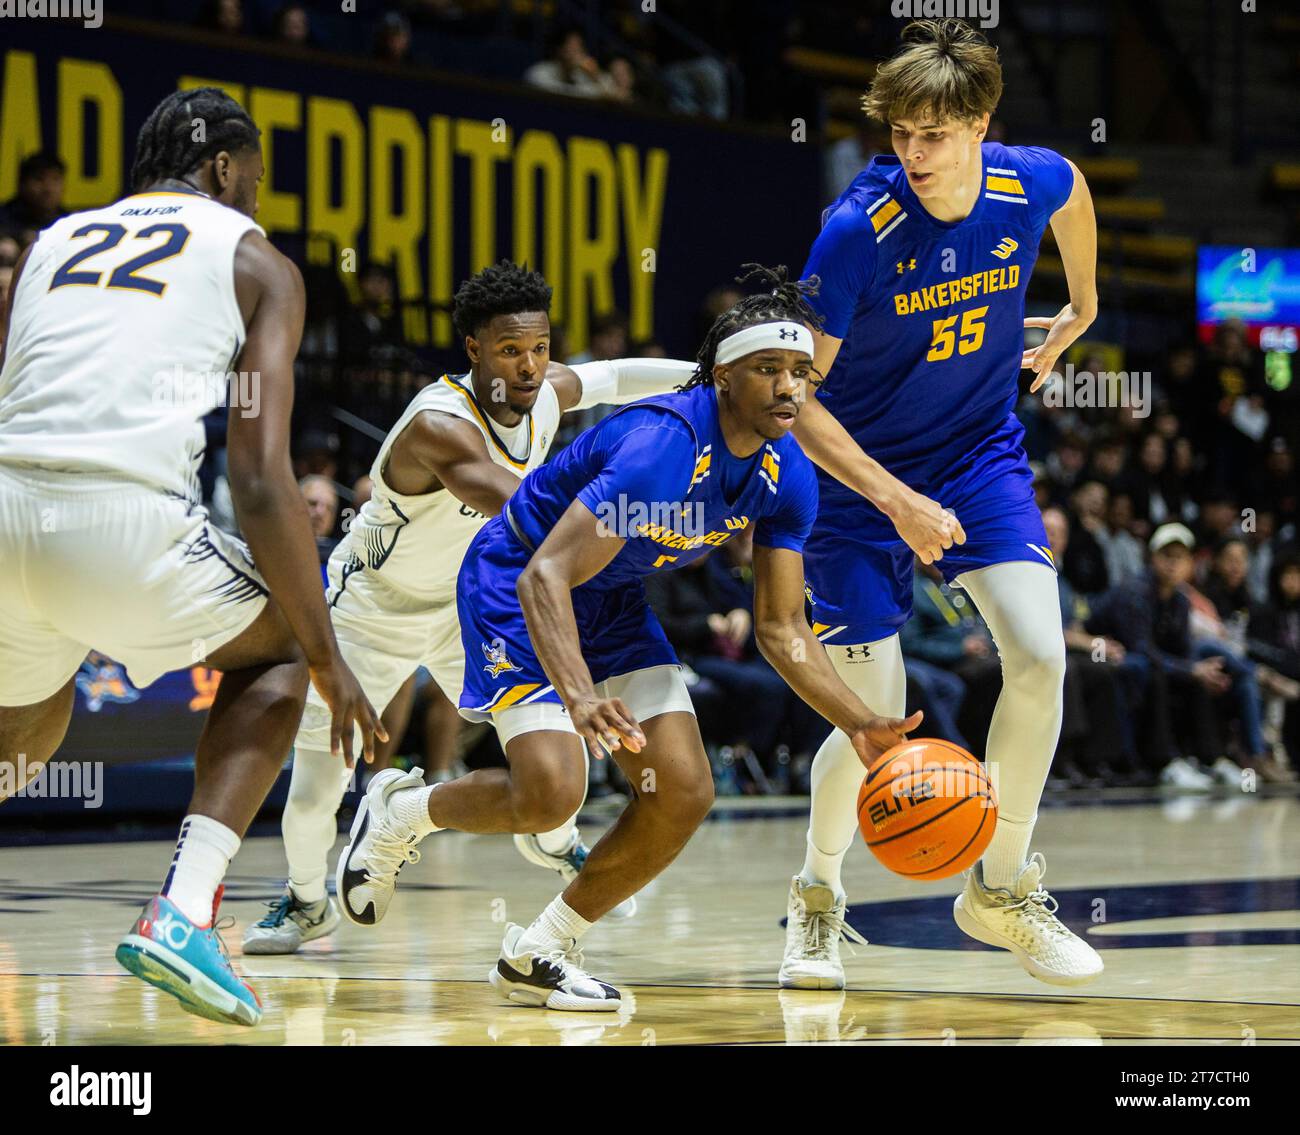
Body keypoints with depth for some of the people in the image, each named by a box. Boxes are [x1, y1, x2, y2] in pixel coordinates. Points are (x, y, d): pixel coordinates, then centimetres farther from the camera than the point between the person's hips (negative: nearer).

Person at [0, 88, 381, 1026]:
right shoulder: (254, 262, 14)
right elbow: (261, 482, 4)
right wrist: (329, 661, 8)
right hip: (125, 518, -5)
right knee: (280, 649, 25)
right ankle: (183, 909, 6)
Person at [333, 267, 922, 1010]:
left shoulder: (789, 480, -10)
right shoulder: (661, 447, -34)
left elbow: (783, 629, -2)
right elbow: (546, 574, -40)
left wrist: (861, 725, -17)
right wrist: (581, 697, -54)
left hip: (612, 598, 8)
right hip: (516, 581, -8)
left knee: (685, 795, -5)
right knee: (550, 792, -24)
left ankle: (540, 953, 10)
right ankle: (400, 812, 8)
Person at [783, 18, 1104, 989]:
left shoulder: (1032, 184, -14)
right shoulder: (859, 229, -25)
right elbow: (795, 394, -20)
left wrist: (1079, 310, 27)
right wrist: (898, 502, -28)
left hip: (982, 453, 3)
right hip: (863, 473, -3)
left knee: (1040, 656, -17)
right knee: (876, 721, -6)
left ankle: (1003, 885, 3)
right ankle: (817, 894, 23)